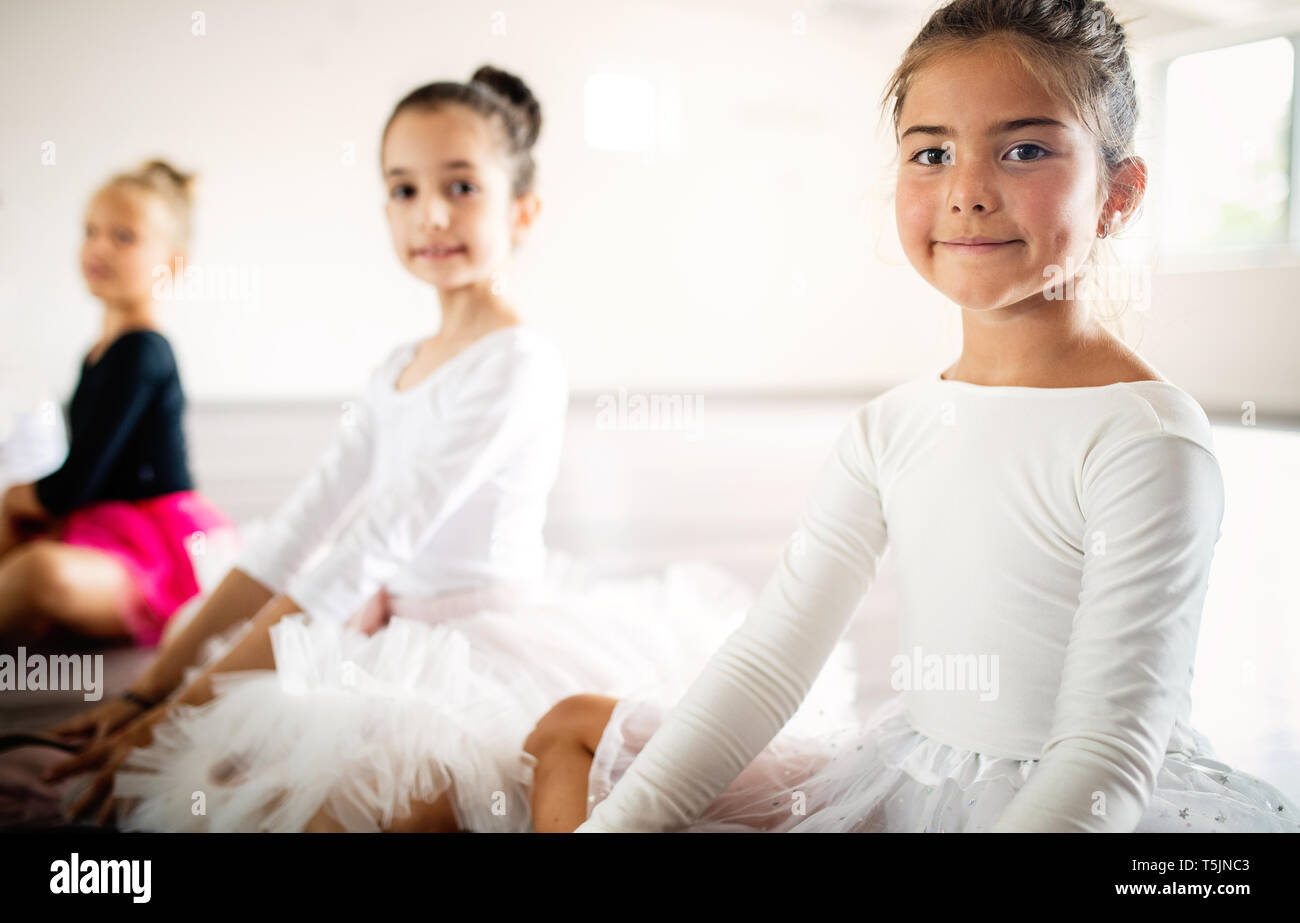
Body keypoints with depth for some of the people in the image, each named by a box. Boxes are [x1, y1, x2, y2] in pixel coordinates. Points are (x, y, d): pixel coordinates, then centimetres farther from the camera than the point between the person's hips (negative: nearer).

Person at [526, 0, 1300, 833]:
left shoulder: (1144, 438, -17)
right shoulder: (891, 428, 2)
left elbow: (1109, 747, -19)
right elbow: (771, 654, 1)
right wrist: (622, 819, -7)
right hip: (902, 787, 6)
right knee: (572, 731, 5)